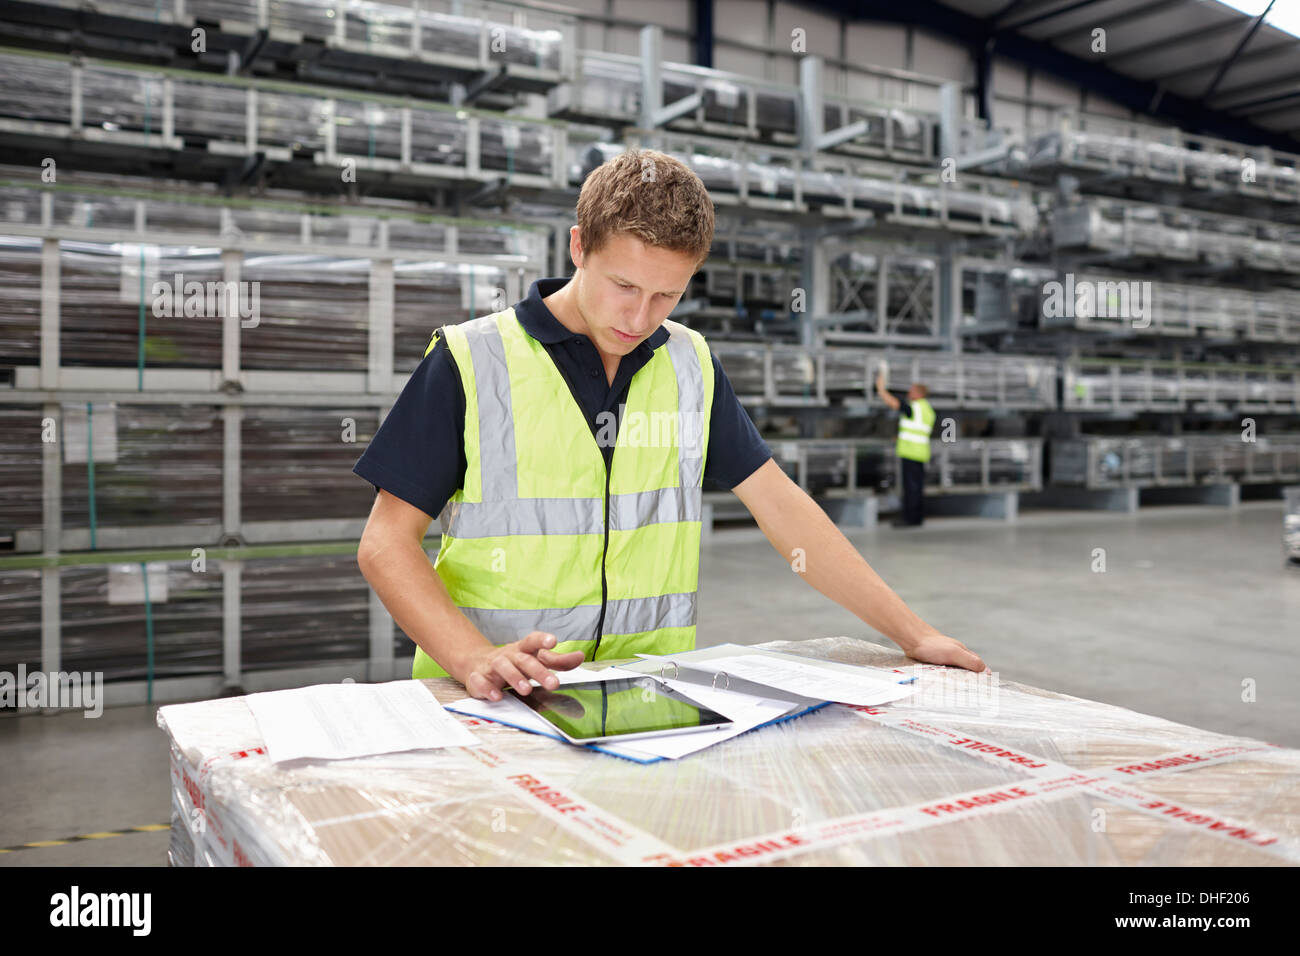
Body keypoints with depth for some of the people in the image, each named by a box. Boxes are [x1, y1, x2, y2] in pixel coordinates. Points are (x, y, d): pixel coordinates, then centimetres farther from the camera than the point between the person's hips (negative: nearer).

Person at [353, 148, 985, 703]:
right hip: (500, 703, -1)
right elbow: (386, 542, -5)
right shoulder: (470, 362, -4)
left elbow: (782, 508, 10)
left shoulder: (690, 365, 9)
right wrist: (474, 658, -21)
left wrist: (914, 636, 5)